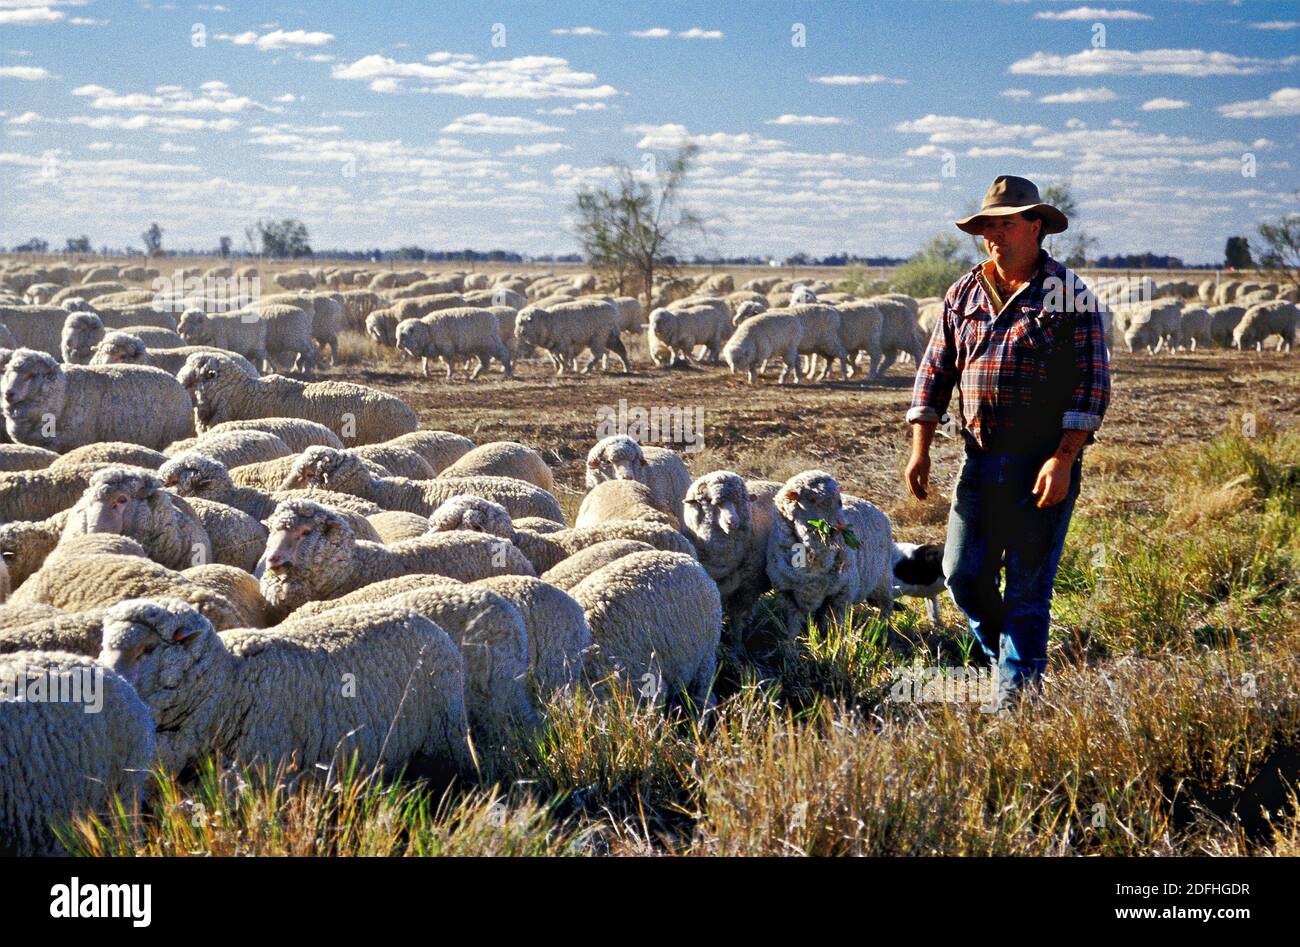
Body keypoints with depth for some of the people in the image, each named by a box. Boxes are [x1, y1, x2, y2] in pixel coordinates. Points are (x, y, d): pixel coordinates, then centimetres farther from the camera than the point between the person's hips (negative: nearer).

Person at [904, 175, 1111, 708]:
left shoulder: (1070, 294, -4)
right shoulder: (964, 294, 10)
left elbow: (1092, 382, -8)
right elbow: (934, 371, 14)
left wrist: (1063, 459, -16)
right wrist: (920, 448, 5)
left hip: (1044, 464, -5)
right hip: (980, 460, 5)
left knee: (1028, 588, -1)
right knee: (963, 574, 3)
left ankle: (1017, 697, 8)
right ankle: (1006, 656, 29)